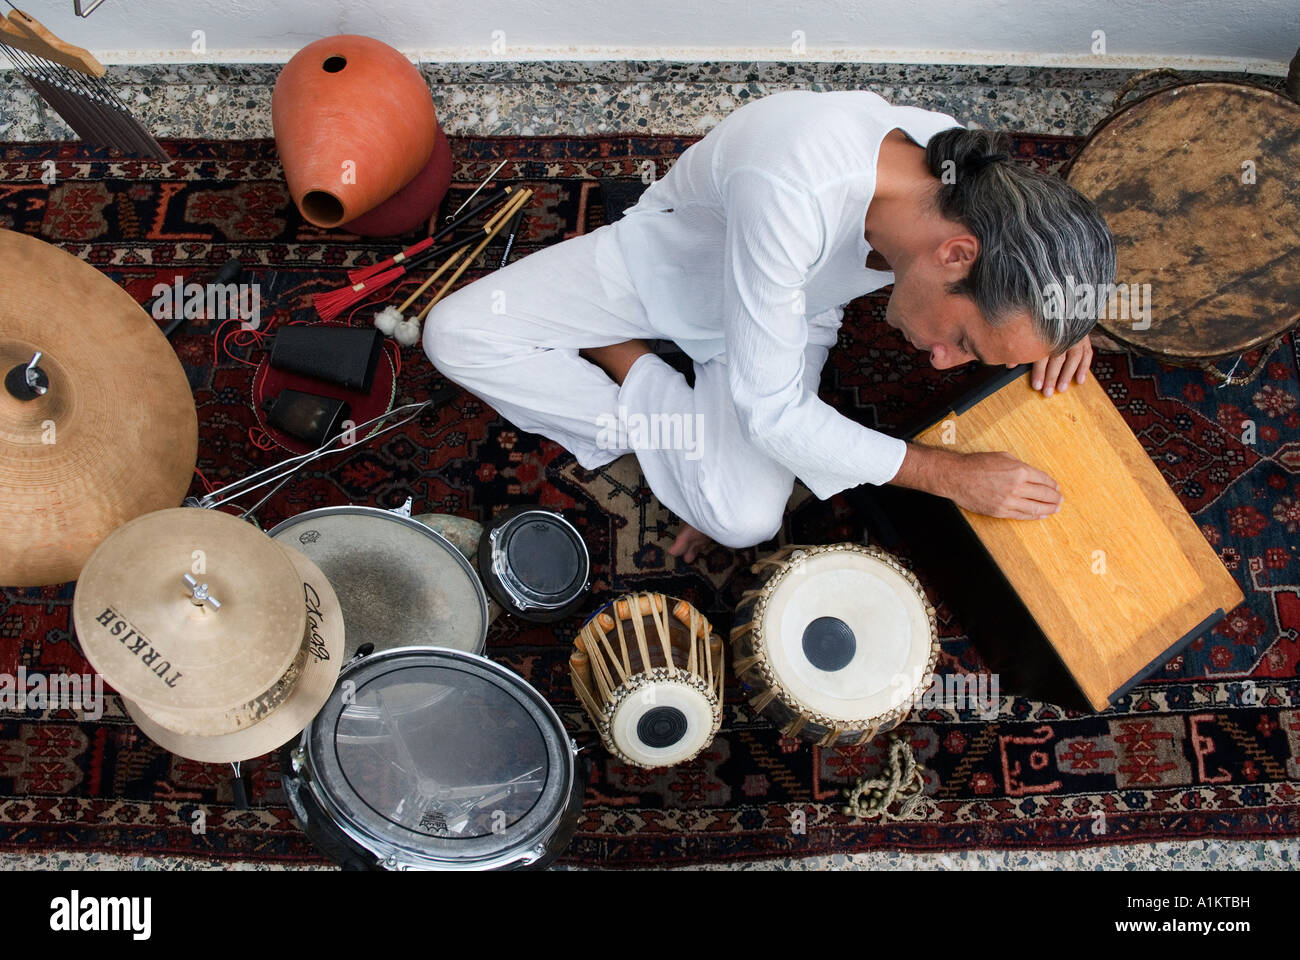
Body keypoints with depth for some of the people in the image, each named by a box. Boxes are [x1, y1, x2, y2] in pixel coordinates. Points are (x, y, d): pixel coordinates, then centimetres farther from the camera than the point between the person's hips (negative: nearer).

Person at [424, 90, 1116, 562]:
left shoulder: (965, 167, -26)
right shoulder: (793, 191, -46)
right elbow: (770, 409, -35)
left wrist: (1062, 321, -17)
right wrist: (948, 473, -34)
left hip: (794, 307, 3)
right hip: (659, 260, -2)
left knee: (746, 519, -24)